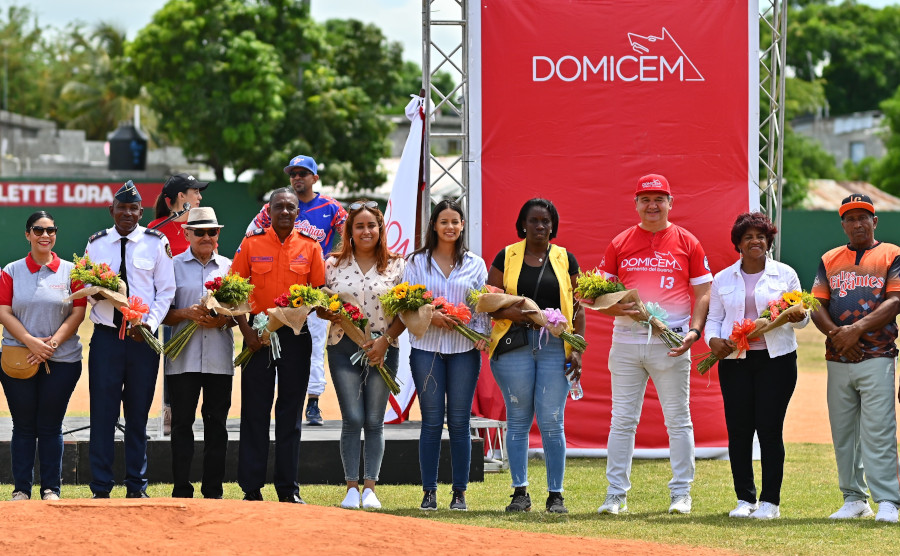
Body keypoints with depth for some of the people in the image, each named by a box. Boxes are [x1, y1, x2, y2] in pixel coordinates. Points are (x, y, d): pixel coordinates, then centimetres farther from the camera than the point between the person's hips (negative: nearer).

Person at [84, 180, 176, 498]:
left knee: (138, 413, 6)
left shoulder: (156, 243, 3)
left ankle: (136, 486, 13)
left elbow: (166, 290, 1)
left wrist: (151, 323, -13)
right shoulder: (96, 244, 8)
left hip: (143, 338, 0)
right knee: (102, 412, -2)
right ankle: (101, 488, 2)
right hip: (106, 337, 1)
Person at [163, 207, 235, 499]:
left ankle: (213, 491, 8)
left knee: (216, 423, 3)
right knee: (182, 422, -1)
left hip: (219, 357, 1)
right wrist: (187, 313, -14)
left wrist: (222, 320, -9)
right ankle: (181, 491, 3)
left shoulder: (229, 267, 11)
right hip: (183, 356, -1)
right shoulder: (174, 265, 7)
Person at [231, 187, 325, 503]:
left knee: (291, 411, 5)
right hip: (259, 332, -1)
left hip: (296, 335, 1)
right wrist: (246, 331, -9)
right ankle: (251, 488, 4)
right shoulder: (251, 244, 1)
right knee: (255, 409, 0)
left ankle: (288, 488, 9)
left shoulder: (309, 246, 5)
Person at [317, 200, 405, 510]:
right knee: (352, 419, -7)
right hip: (344, 347, 0)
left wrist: (385, 339, -10)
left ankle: (369, 488, 5)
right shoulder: (334, 264, 5)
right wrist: (332, 314, -11)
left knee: (374, 421, 0)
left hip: (383, 349, 0)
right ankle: (351, 488, -2)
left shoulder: (397, 265, 3)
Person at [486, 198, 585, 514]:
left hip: (555, 347, 0)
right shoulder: (506, 257, 9)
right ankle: (520, 492, 10)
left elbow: (577, 307, 11)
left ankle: (556, 495, 2)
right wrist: (513, 312, -13)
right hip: (514, 346, 0)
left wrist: (578, 349, 2)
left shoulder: (565, 259, 11)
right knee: (518, 420, 2)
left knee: (552, 422, -5)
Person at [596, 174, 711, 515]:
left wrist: (694, 330, -10)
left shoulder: (687, 243, 6)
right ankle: (616, 494, 6)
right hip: (626, 340, 1)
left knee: (678, 418, 1)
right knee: (622, 419, 2)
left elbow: (702, 292, 5)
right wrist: (614, 307, -11)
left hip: (671, 344, -1)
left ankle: (681, 493, 8)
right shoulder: (619, 244, 9)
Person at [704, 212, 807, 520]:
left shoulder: (785, 274, 7)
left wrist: (798, 317, -15)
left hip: (775, 358, -2)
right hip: (734, 359, 2)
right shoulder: (723, 279, 13)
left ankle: (770, 500, 0)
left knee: (770, 428, -6)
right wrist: (714, 340, -7)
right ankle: (744, 498, 9)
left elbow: (800, 316, 9)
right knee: (738, 429, 0)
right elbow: (713, 318, 14)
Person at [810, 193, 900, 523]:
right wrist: (834, 333, -9)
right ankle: (854, 499, 12)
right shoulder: (830, 260, 16)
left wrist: (857, 329, -16)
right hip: (838, 360, 4)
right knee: (842, 432, 5)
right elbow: (817, 305, 11)